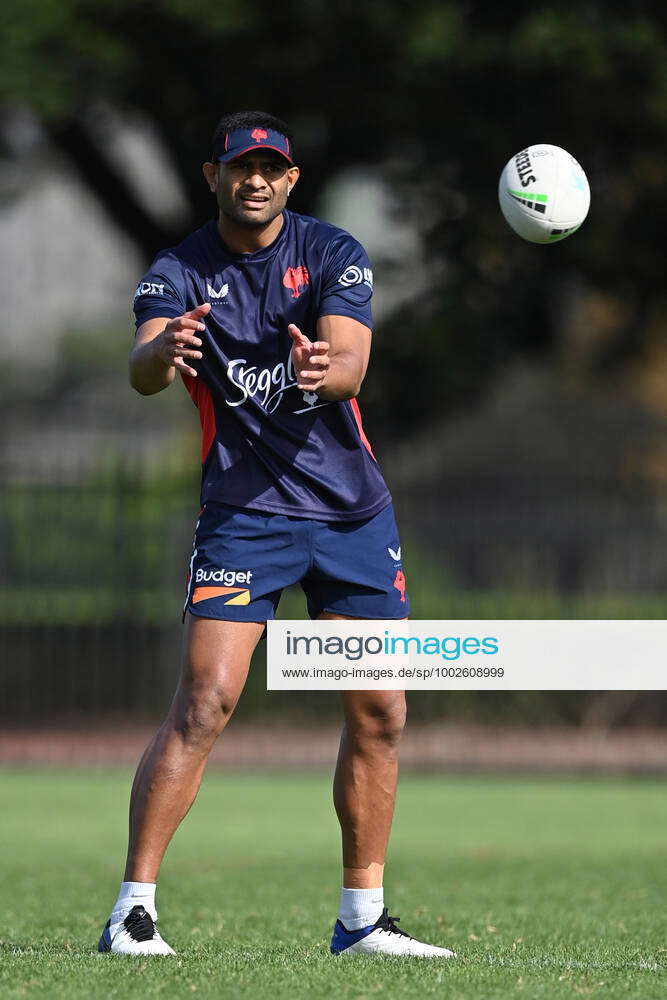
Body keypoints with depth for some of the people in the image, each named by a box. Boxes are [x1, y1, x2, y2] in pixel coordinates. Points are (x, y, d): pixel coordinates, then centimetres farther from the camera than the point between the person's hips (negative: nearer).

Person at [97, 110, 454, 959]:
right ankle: (133, 910, -14)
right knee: (203, 703, -17)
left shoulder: (334, 254, 0)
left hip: (351, 507, 3)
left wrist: (325, 370, -41)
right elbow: (142, 370, -24)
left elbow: (350, 362, -16)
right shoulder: (178, 274, -5)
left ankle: (362, 917, 15)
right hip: (242, 511, -3)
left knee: (378, 714, 3)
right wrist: (161, 354, -48)